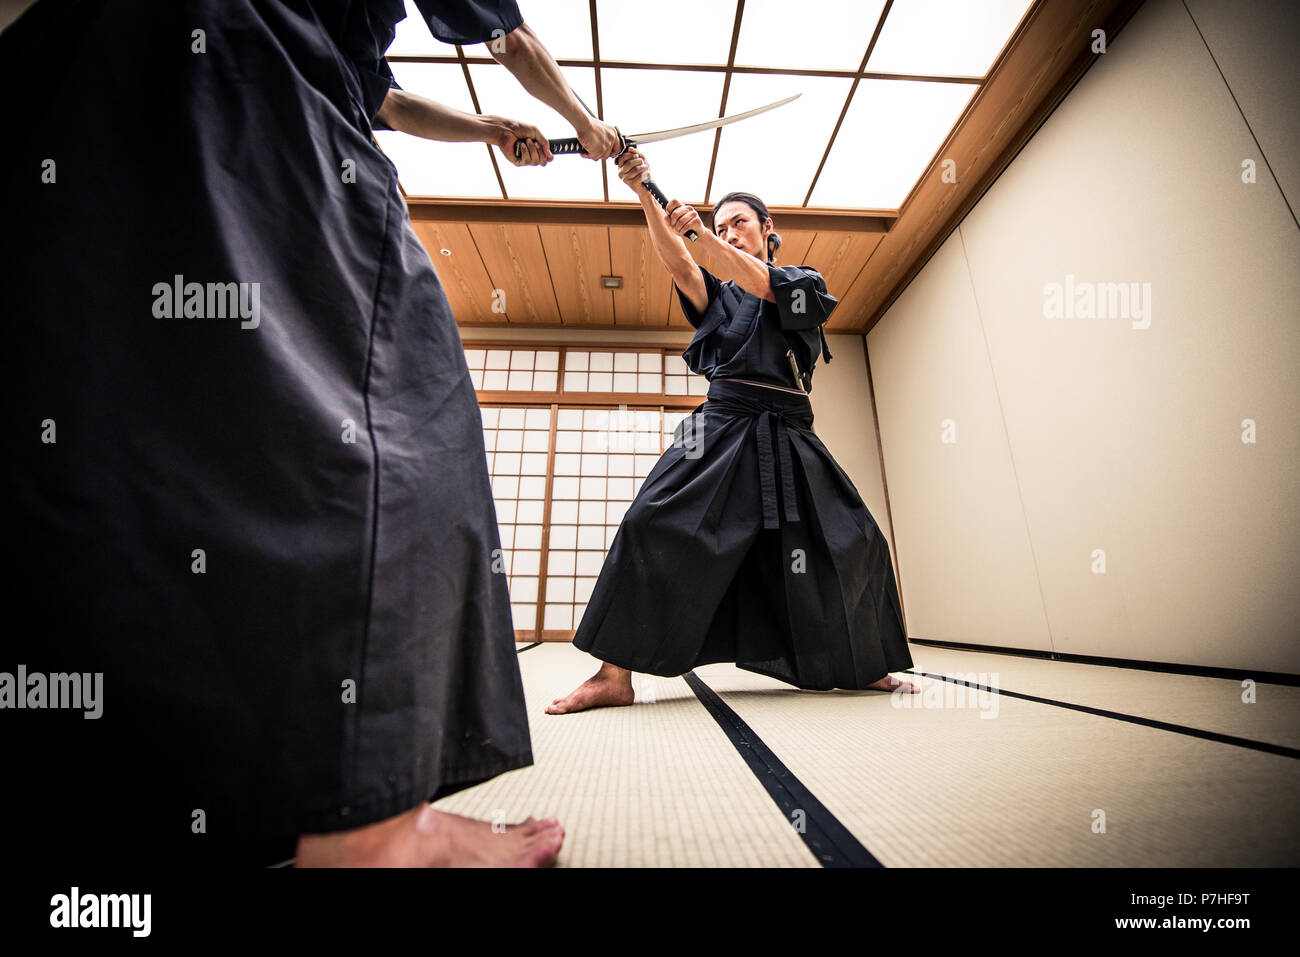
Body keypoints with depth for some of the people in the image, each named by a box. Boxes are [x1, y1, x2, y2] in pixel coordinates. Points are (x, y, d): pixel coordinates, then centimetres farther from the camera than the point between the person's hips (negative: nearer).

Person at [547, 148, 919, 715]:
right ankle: (614, 675, -16)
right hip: (724, 429, 0)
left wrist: (700, 233, -15)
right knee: (653, 527, -21)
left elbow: (766, 286, -6)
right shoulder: (718, 298, 19)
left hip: (788, 437, 1)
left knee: (850, 542, 1)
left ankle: (867, 667, 24)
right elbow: (677, 265, -1)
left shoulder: (805, 282, 17)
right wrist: (644, 194, -16)